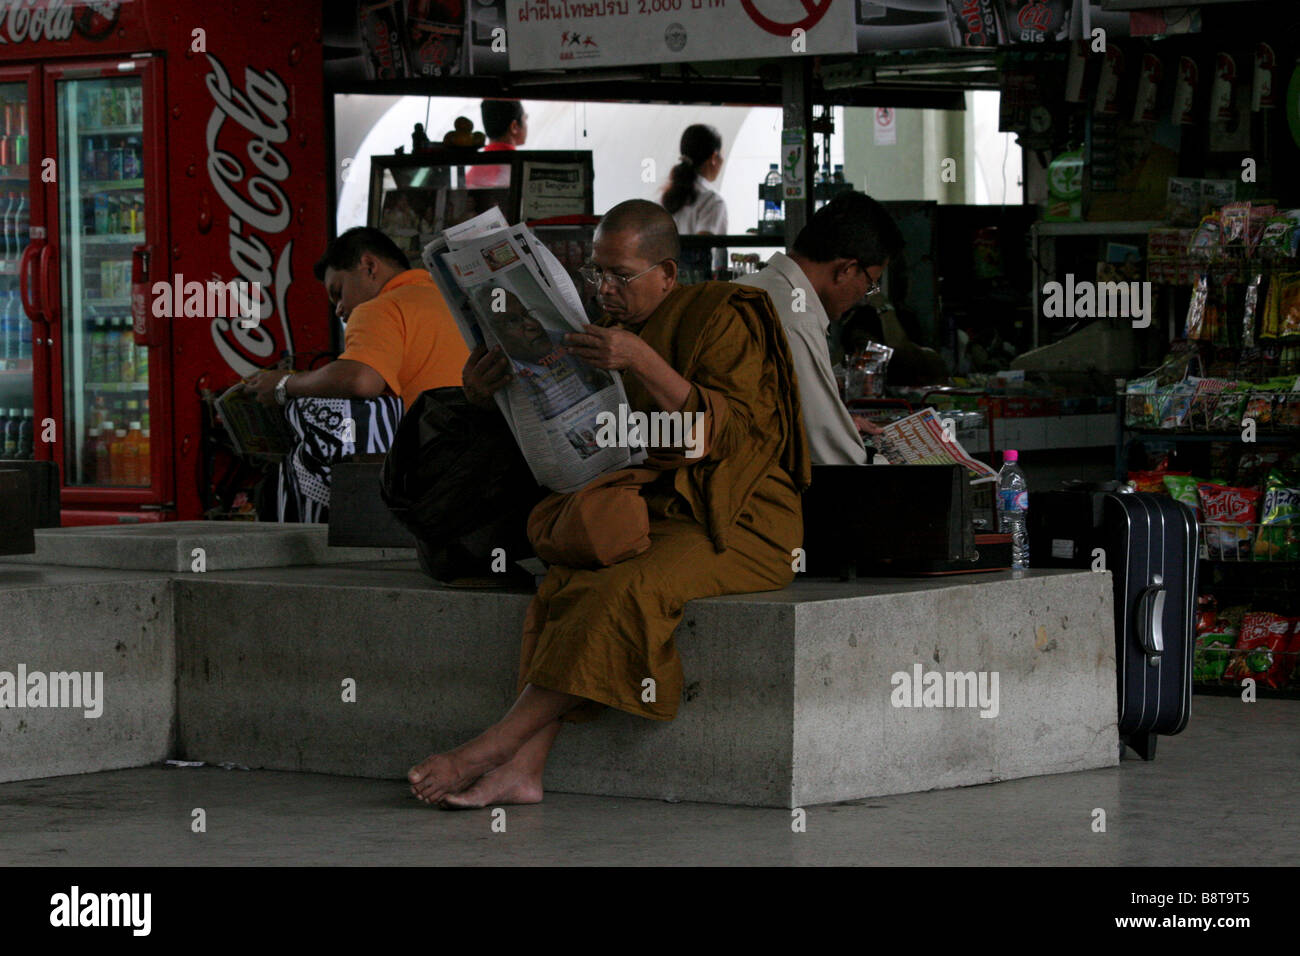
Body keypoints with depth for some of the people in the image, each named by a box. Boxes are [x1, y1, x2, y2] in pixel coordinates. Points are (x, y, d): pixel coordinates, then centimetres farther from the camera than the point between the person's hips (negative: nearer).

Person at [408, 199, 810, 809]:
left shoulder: (722, 319, -5)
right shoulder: (613, 332, 16)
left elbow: (723, 432, -19)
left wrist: (643, 364, -30)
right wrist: (485, 393, -2)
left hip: (735, 523, -6)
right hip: (649, 511, 7)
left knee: (624, 592, -32)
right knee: (565, 582, -24)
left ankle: (490, 748, -32)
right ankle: (523, 768, -35)